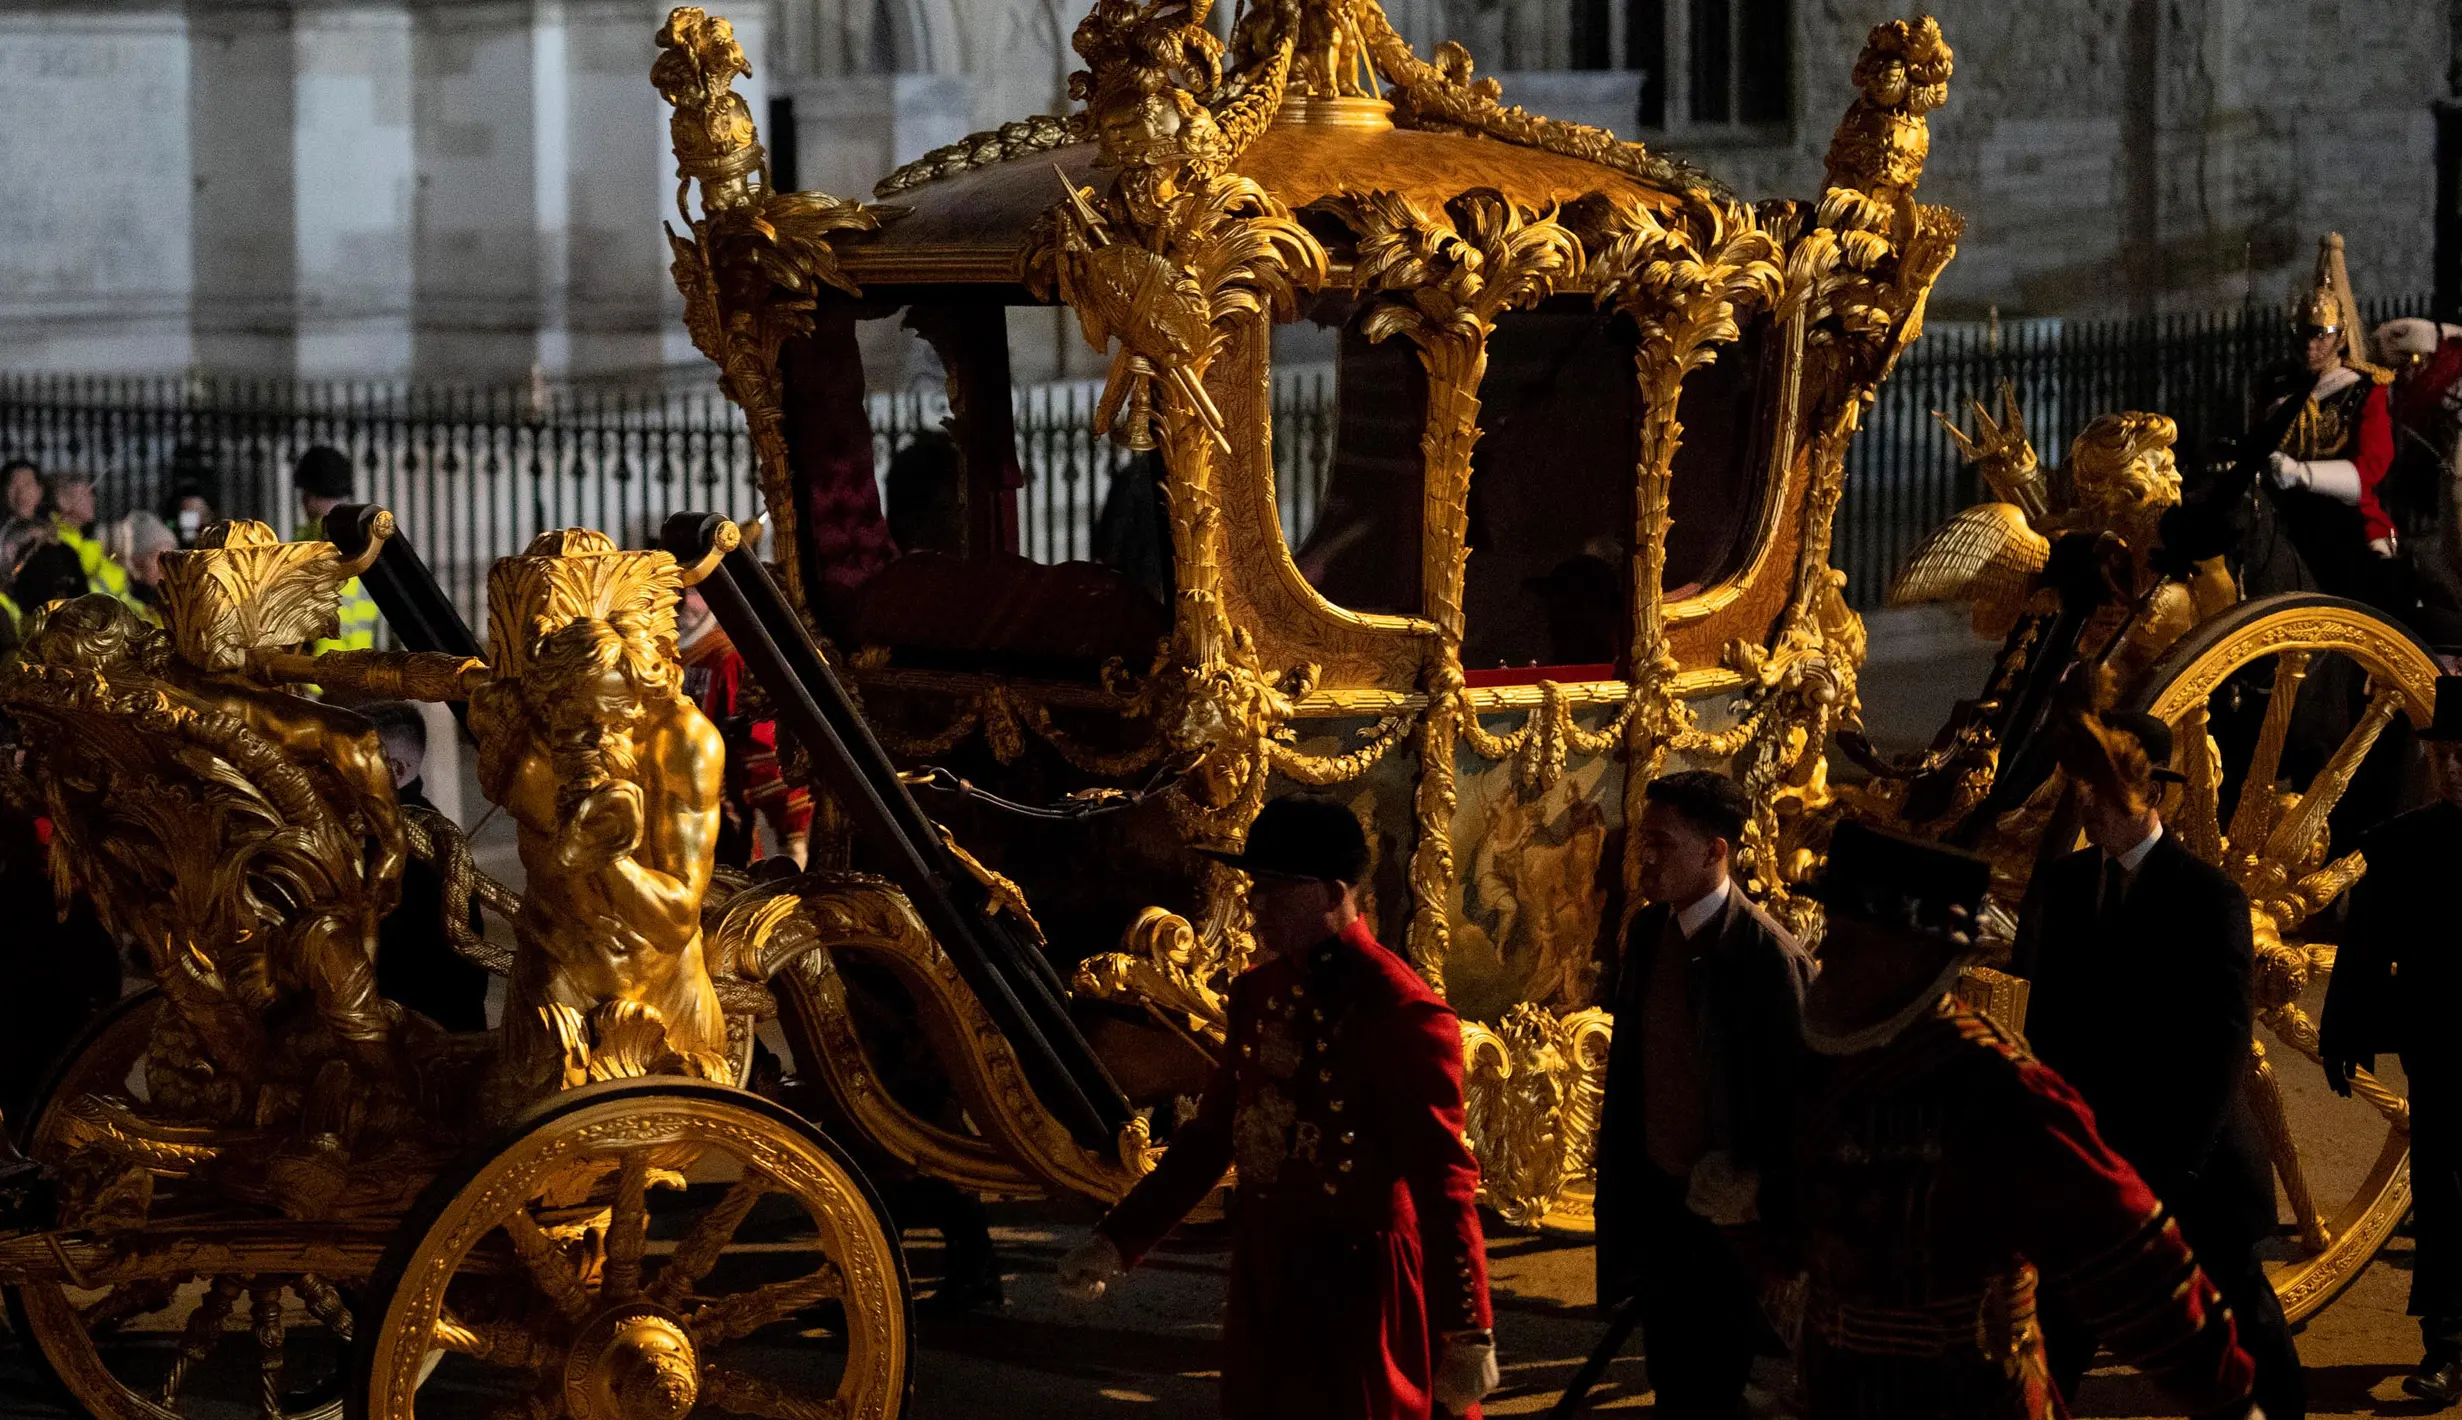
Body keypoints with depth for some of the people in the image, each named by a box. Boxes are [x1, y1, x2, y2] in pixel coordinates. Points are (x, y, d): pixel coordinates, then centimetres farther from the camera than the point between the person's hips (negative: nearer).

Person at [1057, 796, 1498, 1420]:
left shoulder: (1402, 1012, -17)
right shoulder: (1257, 993, 7)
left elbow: (1443, 1179, -19)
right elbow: (1214, 1131, 17)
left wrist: (1467, 1335, -21)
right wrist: (1119, 1239, 13)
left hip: (1359, 1281, -7)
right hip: (1263, 1275, 8)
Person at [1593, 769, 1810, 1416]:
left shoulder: (1766, 954, -20)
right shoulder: (1647, 931, 2)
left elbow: (1795, 1095, -16)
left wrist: (1758, 1193, -13)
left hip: (1724, 1210, -6)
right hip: (1656, 1194, 6)